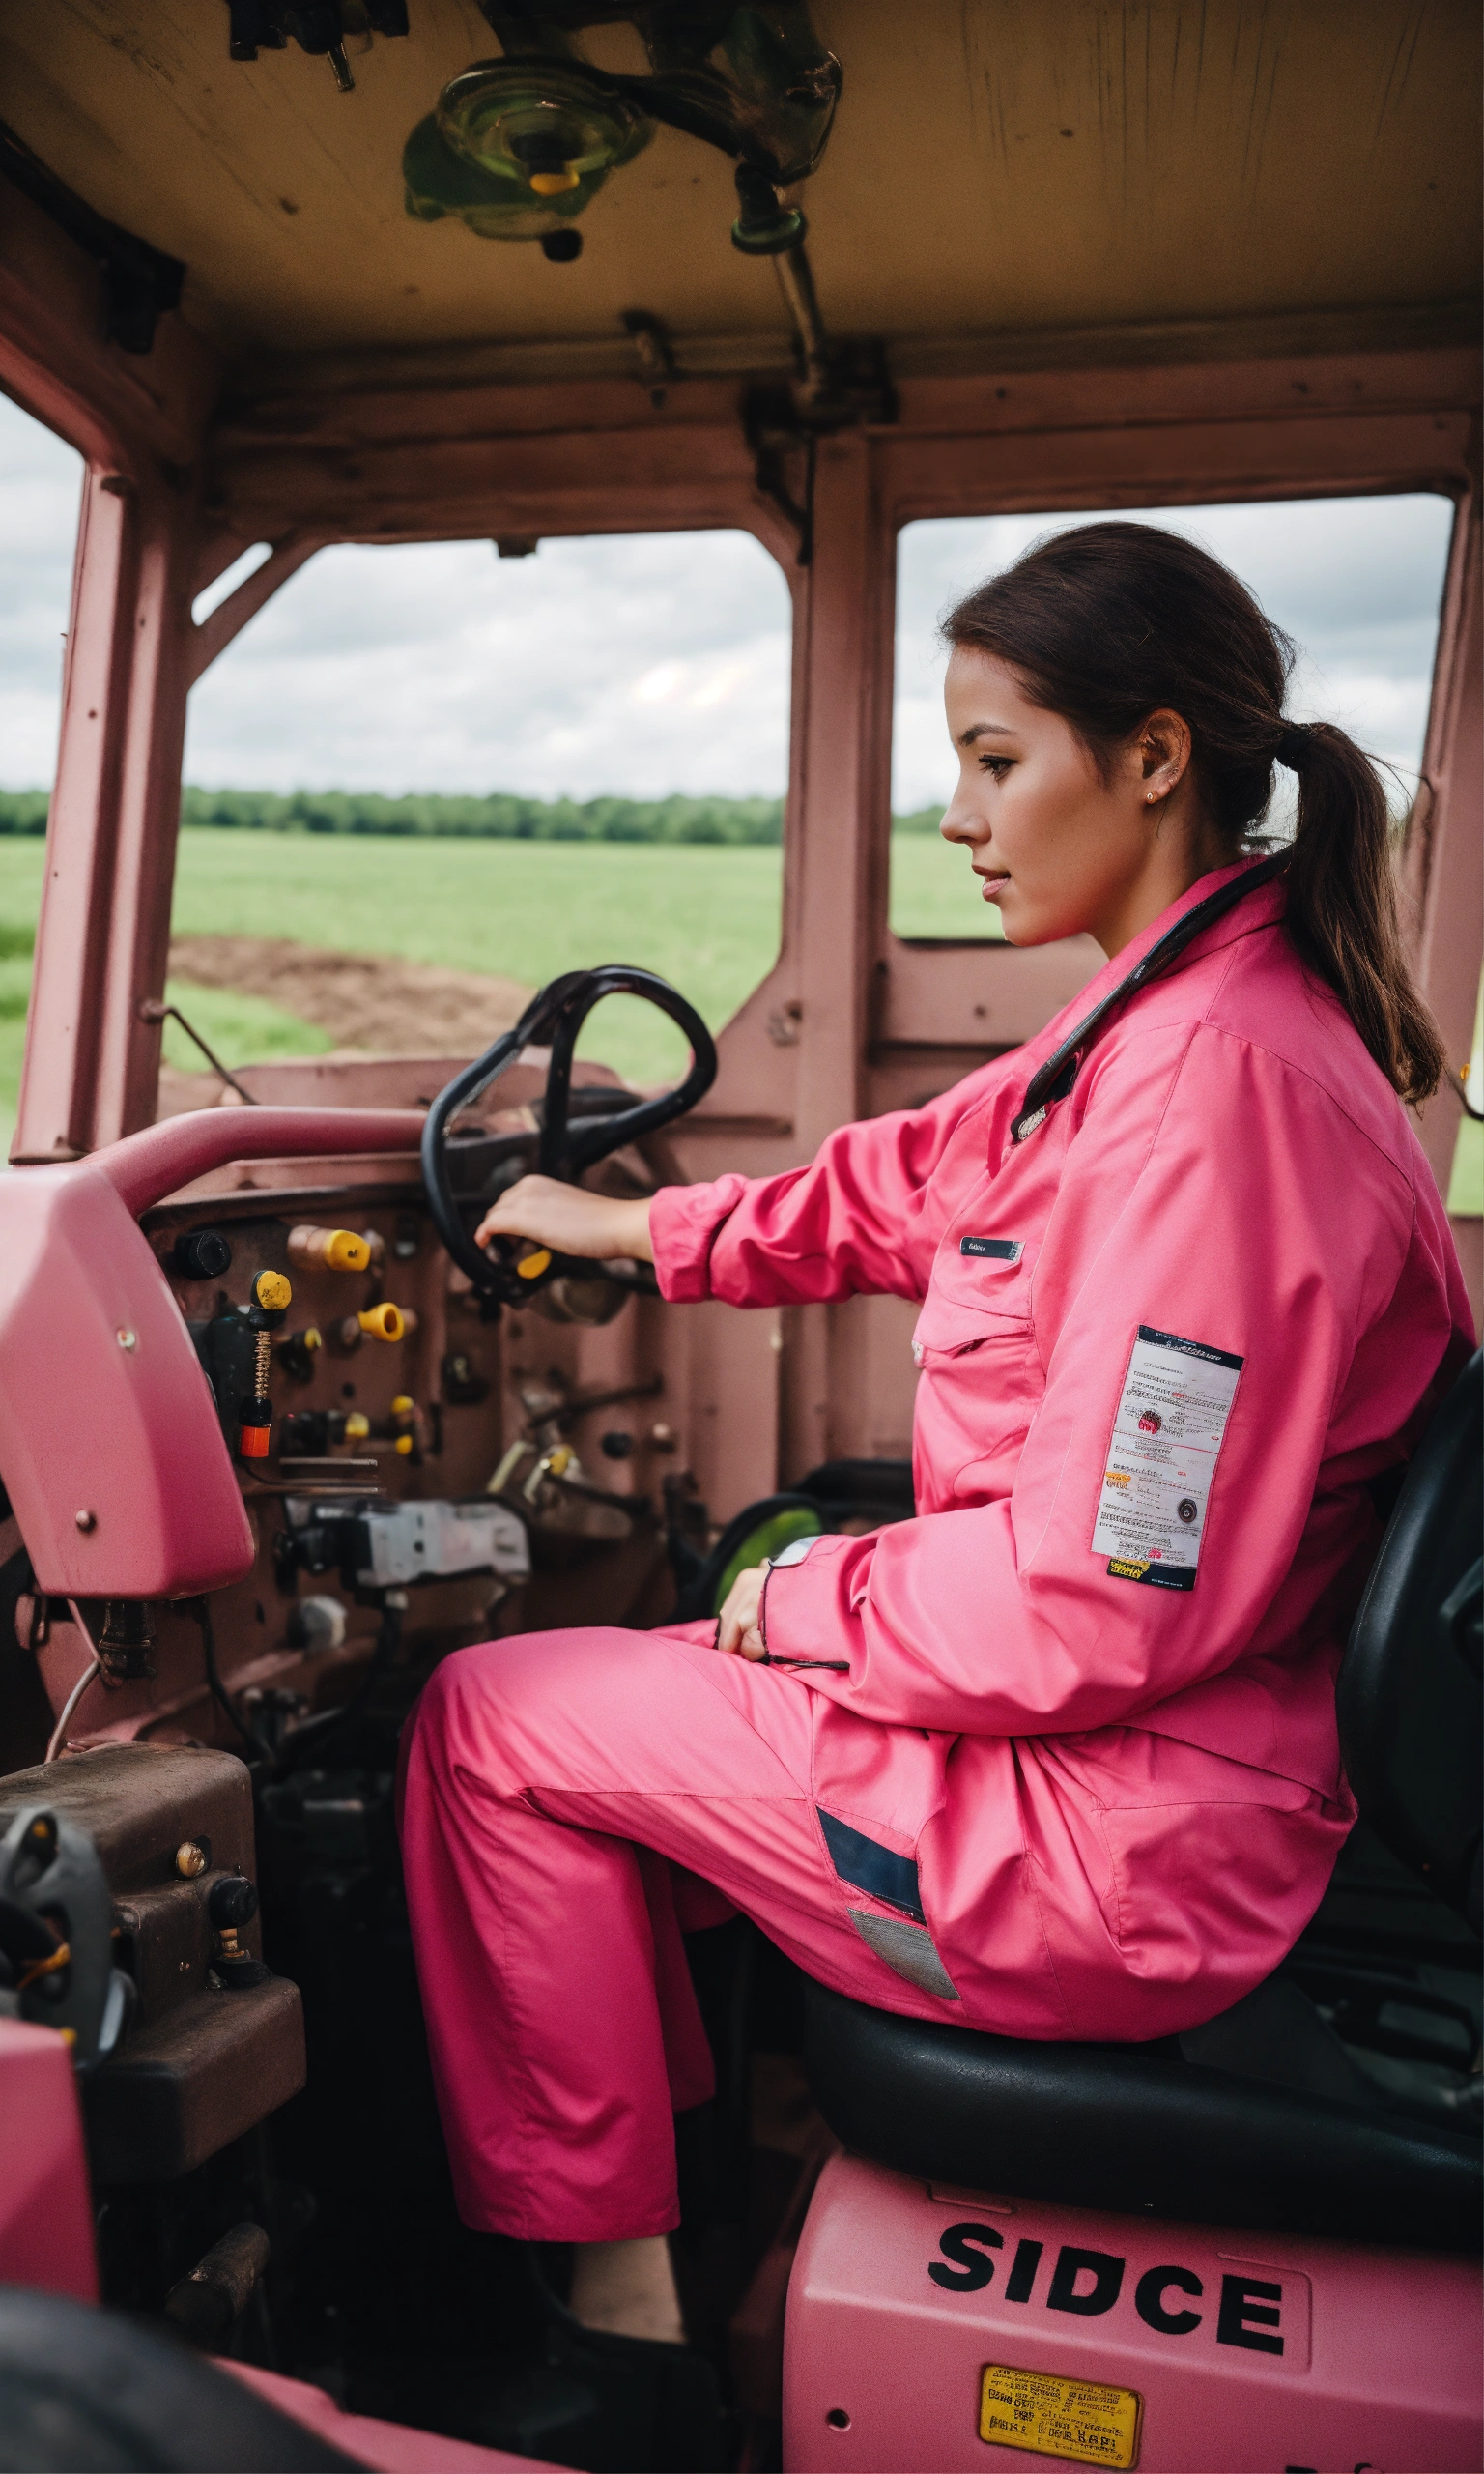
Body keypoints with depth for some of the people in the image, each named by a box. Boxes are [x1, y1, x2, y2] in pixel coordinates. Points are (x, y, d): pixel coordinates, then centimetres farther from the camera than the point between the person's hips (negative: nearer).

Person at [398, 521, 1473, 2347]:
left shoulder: (1218, 1087, -27)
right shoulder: (1185, 1020, 4)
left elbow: (1099, 1613, -27)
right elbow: (914, 1182, 16)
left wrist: (813, 1596, -11)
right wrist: (640, 1232, 16)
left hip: (1116, 1850, -9)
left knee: (487, 1718, 1)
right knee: (615, 1684, 22)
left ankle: (594, 2268, 19)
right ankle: (667, 2148, 33)